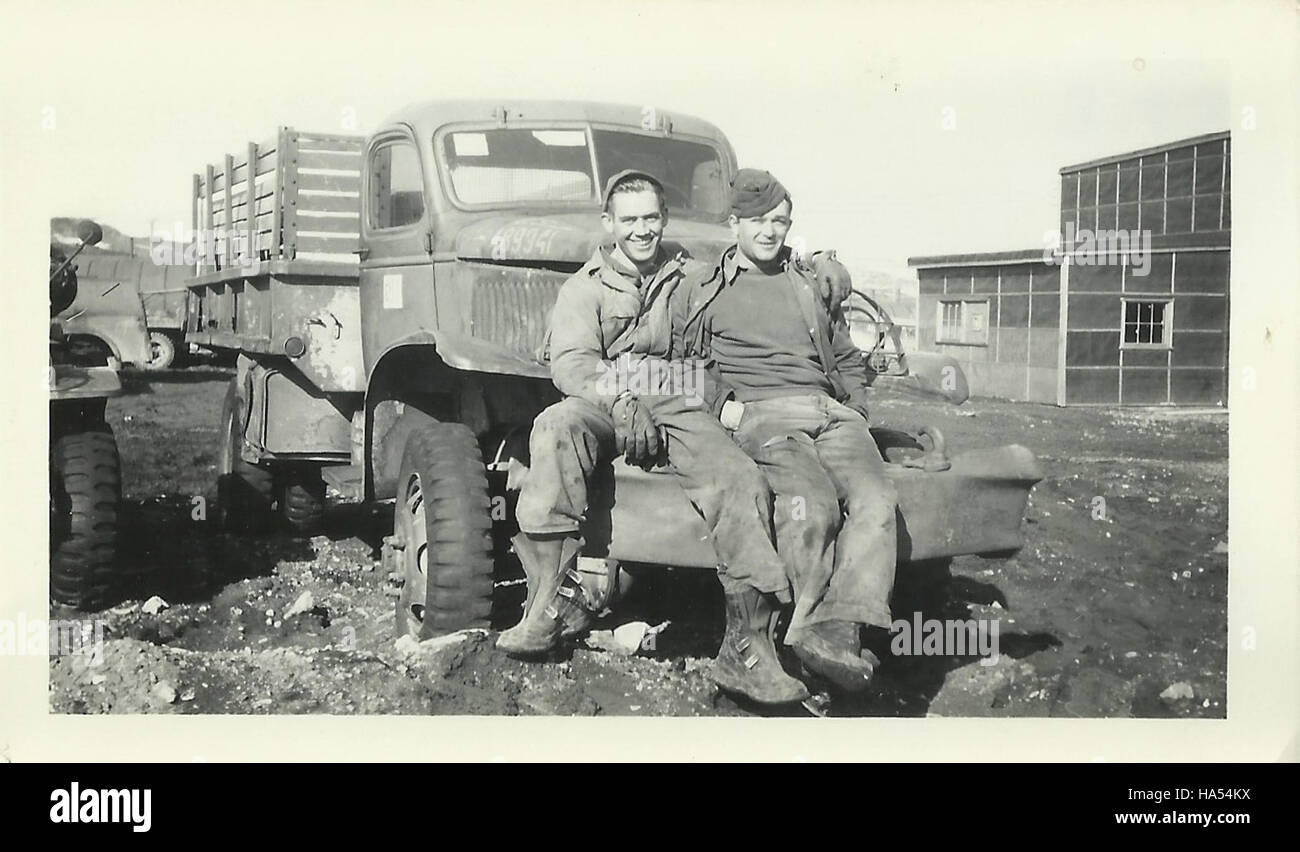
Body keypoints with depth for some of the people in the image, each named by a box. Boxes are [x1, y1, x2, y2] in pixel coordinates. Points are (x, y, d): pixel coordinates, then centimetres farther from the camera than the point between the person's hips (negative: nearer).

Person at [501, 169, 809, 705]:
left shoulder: (693, 280, 22)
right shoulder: (585, 287, 16)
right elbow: (570, 361, 0)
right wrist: (623, 403, -19)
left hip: (679, 406, 1)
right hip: (604, 404, -1)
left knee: (742, 483, -27)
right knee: (556, 426, -36)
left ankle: (748, 649, -27)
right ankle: (555, 596, -37)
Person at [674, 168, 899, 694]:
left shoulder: (816, 282, 29)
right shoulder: (704, 293, 19)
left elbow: (848, 361, 34)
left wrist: (857, 411, 17)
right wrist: (720, 405, -3)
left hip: (832, 411, 3)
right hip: (761, 413, -3)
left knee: (875, 501, -30)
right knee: (811, 504, -36)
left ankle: (834, 631, -43)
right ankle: (811, 622, -33)